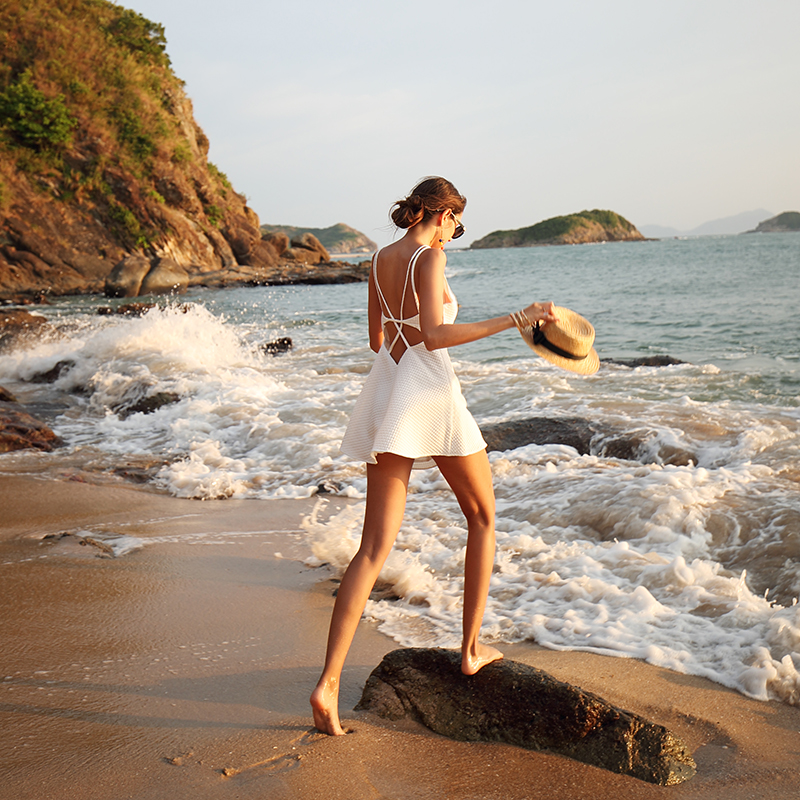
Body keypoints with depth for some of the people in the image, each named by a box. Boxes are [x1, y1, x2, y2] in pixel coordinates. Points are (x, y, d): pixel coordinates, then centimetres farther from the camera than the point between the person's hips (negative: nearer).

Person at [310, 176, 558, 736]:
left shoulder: (380, 259, 15)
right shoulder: (430, 257, -8)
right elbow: (435, 335, -20)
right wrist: (512, 320, -18)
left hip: (385, 391, 7)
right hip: (429, 391, -7)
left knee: (375, 546, 2)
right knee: (483, 516, 17)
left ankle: (329, 683, -9)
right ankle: (472, 649, 21)